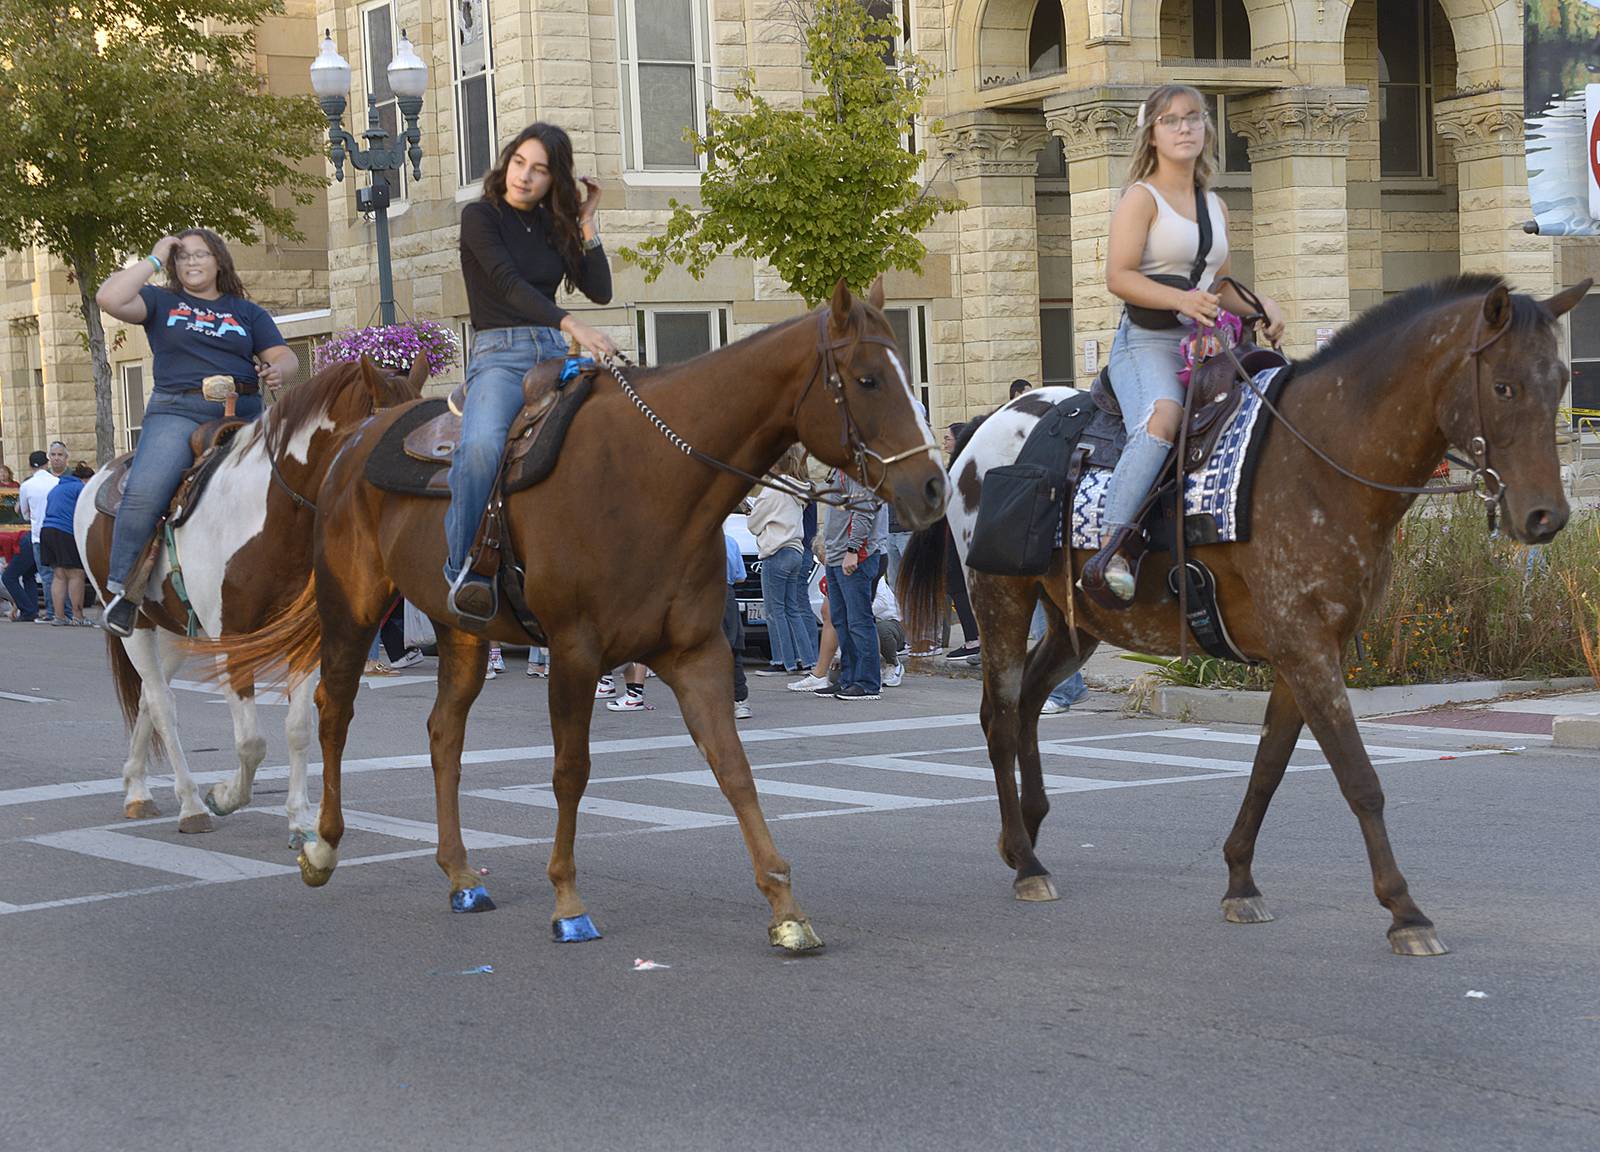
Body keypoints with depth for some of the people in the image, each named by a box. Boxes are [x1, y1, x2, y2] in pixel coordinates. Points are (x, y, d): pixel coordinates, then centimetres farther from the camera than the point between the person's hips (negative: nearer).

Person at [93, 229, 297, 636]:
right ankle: (122, 589, -16)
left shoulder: (248, 312, 22)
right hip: (177, 412, -2)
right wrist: (154, 260, 6)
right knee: (144, 491, -27)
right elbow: (110, 299, 0)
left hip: (243, 415, 2)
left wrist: (277, 370, -11)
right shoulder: (161, 303, 17)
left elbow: (285, 357, 13)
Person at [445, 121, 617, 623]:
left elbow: (600, 291, 12)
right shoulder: (481, 215, 1)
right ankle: (465, 571, -30)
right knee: (482, 445, -35)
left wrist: (587, 223, 5)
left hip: (554, 354, 6)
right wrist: (571, 324, -27)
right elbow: (507, 281, -14)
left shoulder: (554, 225, 17)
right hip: (499, 354, -6)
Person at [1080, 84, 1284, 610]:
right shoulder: (1141, 197, 0)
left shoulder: (1215, 207, 21)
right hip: (1146, 343, -8)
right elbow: (1118, 276, -10)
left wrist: (1260, 305, 6)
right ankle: (1109, 556, -47)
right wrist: (1180, 299, -24)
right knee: (1163, 418, -37)